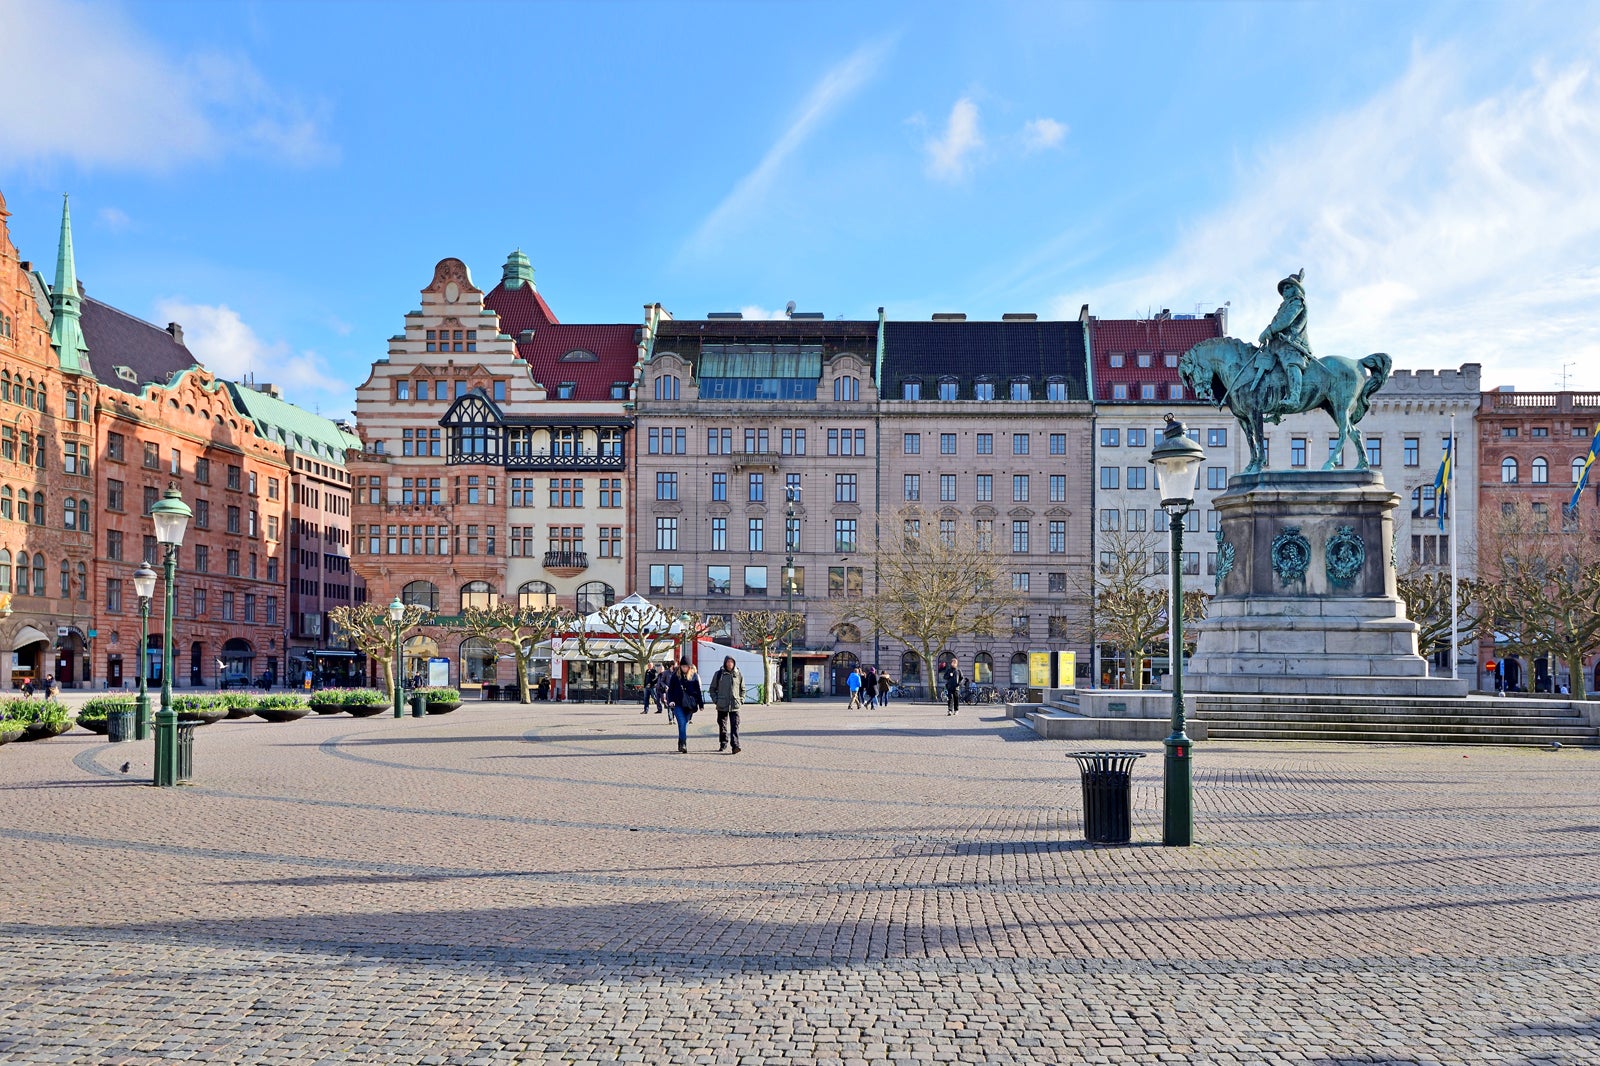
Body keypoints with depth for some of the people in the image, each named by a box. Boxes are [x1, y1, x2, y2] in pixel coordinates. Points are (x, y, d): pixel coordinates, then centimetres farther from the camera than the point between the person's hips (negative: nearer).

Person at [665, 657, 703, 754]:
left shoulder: (694, 676, 4)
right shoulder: (675, 675, 5)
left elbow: (699, 690, 8)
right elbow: (670, 689, 8)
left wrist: (701, 704, 7)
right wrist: (670, 700, -4)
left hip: (689, 705, 1)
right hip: (677, 704, -1)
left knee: (685, 724, 7)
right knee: (682, 723, -15)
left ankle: (681, 745, 21)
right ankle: (683, 745, -20)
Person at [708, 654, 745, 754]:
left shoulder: (739, 675, 6)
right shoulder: (718, 674, 2)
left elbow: (742, 689, 17)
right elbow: (712, 689, 9)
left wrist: (741, 700, 5)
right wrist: (715, 700, -2)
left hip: (735, 705, 0)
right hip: (722, 706, 0)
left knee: (735, 725, -10)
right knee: (722, 726, 10)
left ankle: (735, 745, -16)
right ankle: (723, 744, 23)